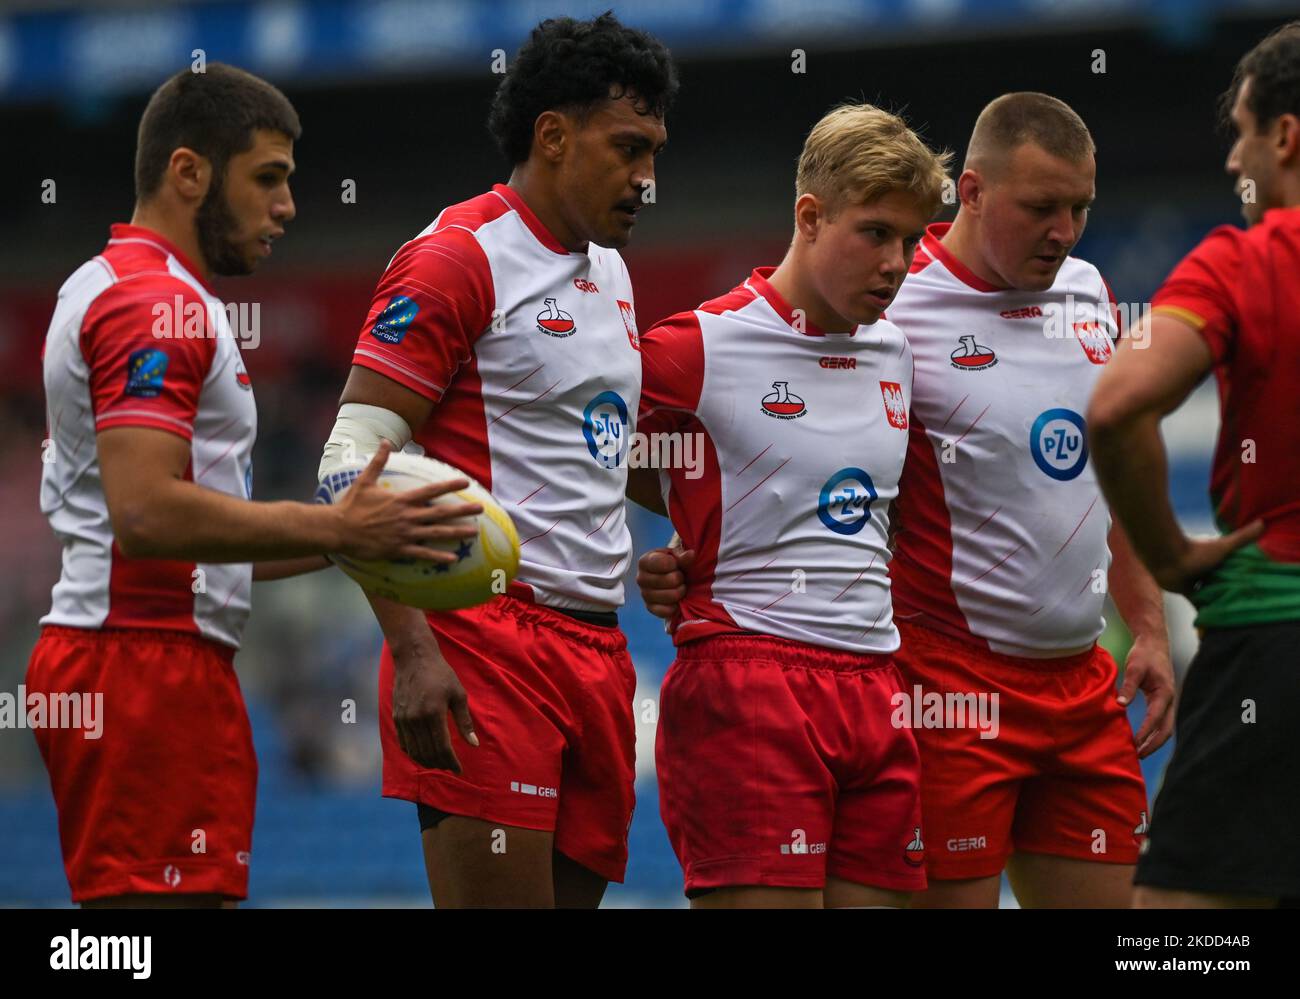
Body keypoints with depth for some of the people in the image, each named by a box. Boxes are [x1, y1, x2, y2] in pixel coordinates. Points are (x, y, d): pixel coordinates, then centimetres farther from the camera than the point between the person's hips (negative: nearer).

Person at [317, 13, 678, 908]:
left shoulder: (611, 271, 19)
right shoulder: (459, 258, -7)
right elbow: (353, 464, -13)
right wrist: (413, 653, -22)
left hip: (597, 646, 8)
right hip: (486, 646, -8)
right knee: (502, 898, -13)